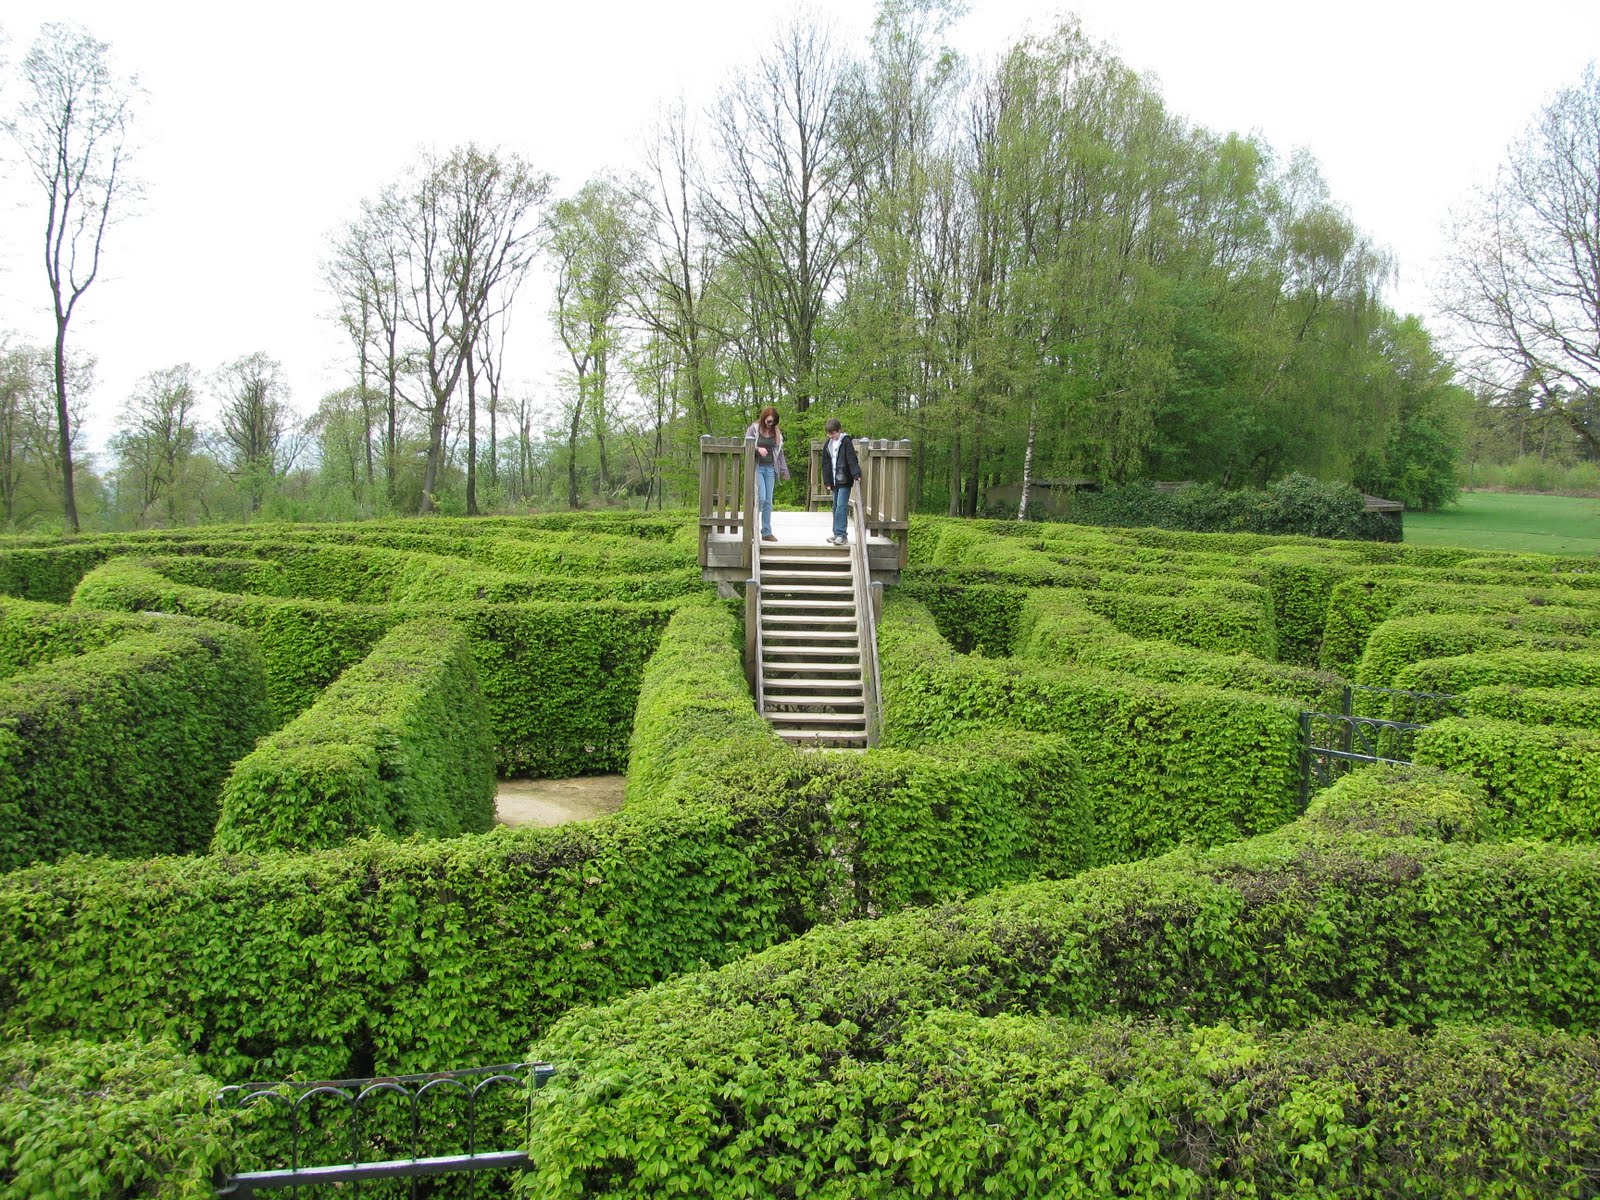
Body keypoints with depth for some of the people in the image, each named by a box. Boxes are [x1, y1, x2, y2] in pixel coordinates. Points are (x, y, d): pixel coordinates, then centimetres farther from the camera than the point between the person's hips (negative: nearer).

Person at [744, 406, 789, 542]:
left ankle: (766, 532, 7)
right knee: (761, 498, -14)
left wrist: (784, 470, 12)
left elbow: (780, 452, 14)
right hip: (757, 467, -4)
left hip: (770, 468, 4)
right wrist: (758, 449, -22)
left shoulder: (776, 432, 10)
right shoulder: (754, 429, -2)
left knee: (768, 501, 3)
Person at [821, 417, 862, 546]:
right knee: (835, 507, 11)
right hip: (835, 481, 7)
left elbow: (852, 459, -17)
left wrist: (856, 474, -28)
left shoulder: (846, 441, -8)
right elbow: (826, 464, 13)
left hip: (844, 481, -7)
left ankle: (841, 534, -14)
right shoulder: (828, 444, 12)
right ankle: (837, 534, 18)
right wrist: (827, 481, 7)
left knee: (841, 506, -13)